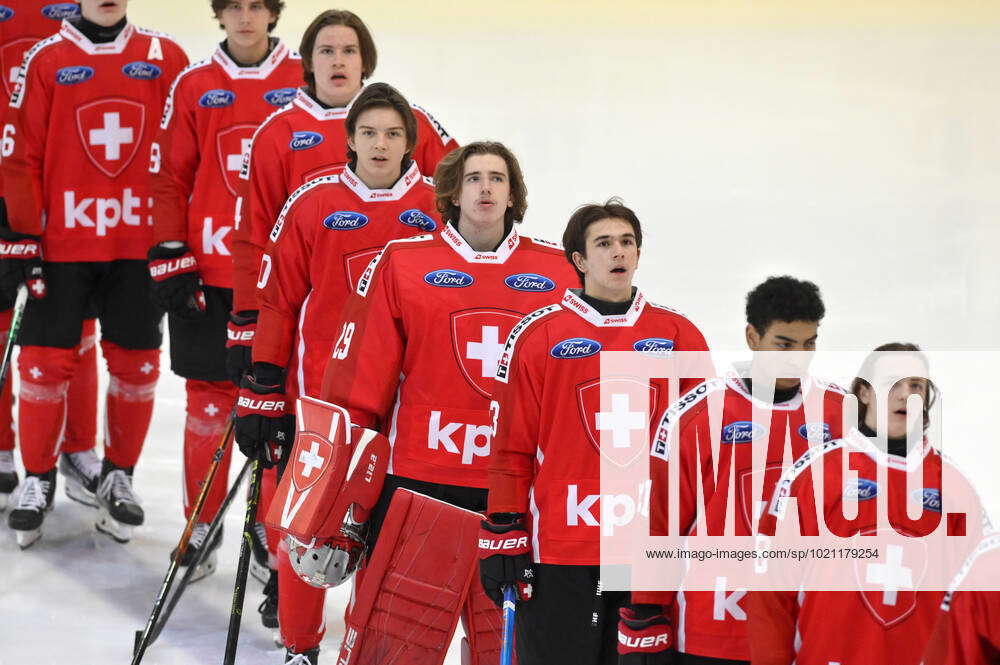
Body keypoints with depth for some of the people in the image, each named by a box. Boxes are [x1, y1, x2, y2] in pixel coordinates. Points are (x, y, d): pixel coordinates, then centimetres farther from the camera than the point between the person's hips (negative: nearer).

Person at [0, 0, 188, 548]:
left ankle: (117, 477, 23)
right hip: (62, 243, -1)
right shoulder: (45, 61, 0)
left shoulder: (166, 59, 3)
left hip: (139, 246, 1)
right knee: (45, 361, -1)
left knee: (136, 364, 5)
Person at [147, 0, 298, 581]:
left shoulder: (305, 81, 1)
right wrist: (170, 260, -1)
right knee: (210, 395, 5)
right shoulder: (193, 86, 4)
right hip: (209, 272, 1)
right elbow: (171, 177, 6)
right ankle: (202, 525, 16)